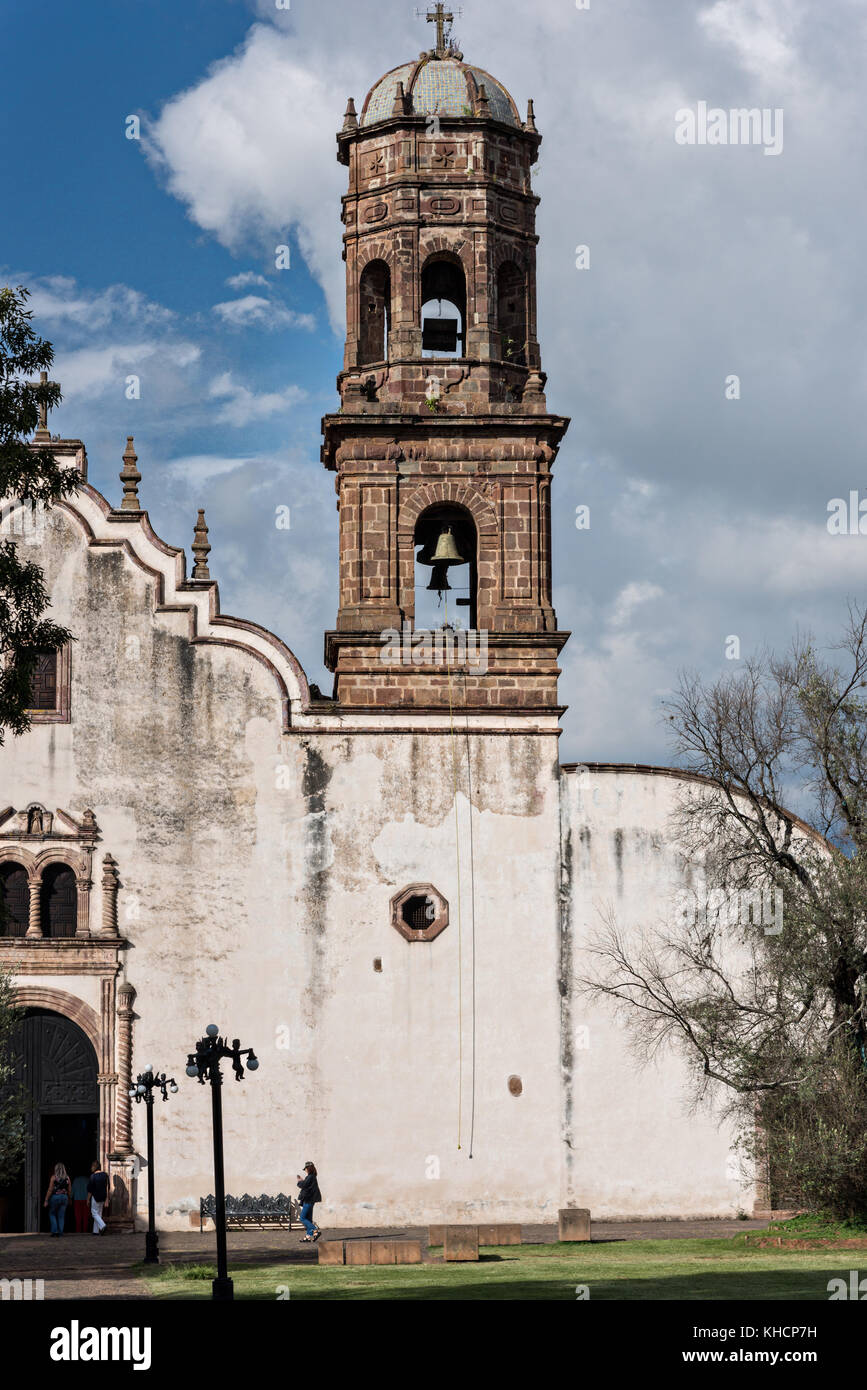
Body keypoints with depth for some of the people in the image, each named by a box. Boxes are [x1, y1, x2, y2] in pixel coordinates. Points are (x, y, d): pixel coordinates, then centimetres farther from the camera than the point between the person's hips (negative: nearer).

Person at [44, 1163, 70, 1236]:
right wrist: (68, 1199, 21)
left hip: (55, 1196, -3)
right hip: (64, 1197, 3)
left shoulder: (54, 1177, -7)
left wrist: (46, 1200, -4)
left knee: (52, 1214, 12)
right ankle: (60, 1232, 5)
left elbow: (50, 1190, -9)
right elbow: (69, 1190, 7)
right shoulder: (67, 1177, 3)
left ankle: (54, 1230, -1)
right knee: (61, 1216, 8)